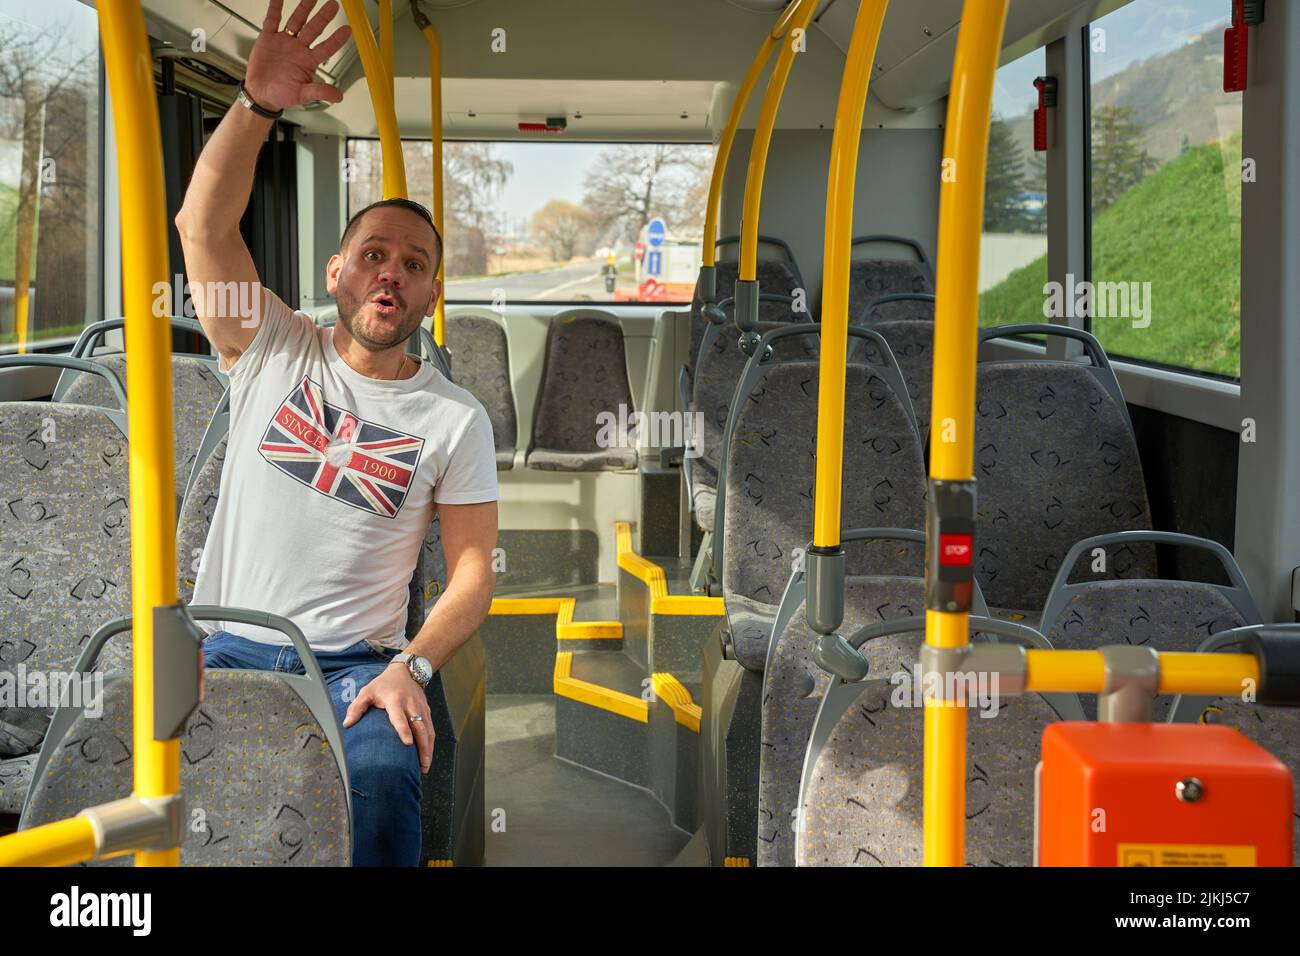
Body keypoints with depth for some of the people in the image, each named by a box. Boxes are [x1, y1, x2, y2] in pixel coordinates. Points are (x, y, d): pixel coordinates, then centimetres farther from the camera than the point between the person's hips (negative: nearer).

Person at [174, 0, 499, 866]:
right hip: (227, 649, 1)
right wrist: (260, 105, -19)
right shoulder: (273, 352, 8)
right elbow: (204, 223, -4)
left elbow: (473, 571, 2)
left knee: (385, 776, -34)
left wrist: (409, 669, -16)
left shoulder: (455, 419, 5)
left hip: (356, 665, -1)